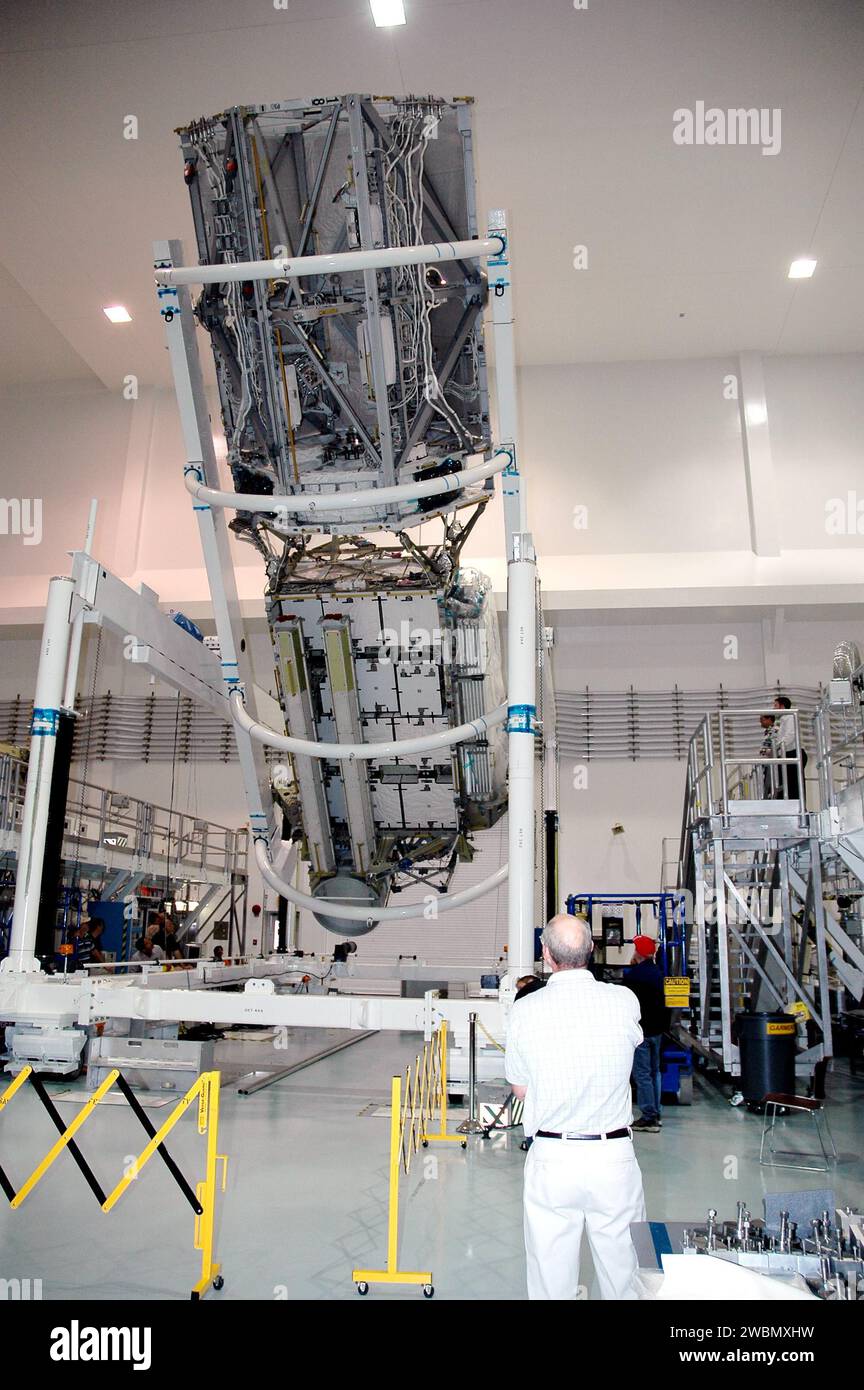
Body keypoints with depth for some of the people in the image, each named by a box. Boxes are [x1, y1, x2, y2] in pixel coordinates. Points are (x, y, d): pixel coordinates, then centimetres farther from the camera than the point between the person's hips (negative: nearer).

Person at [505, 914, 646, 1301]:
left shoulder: (525, 1011, -10)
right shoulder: (624, 1001, -9)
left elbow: (520, 1089, 2)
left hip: (551, 1157, 0)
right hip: (614, 1157, 1)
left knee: (552, 1278, 14)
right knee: (623, 1273, 17)